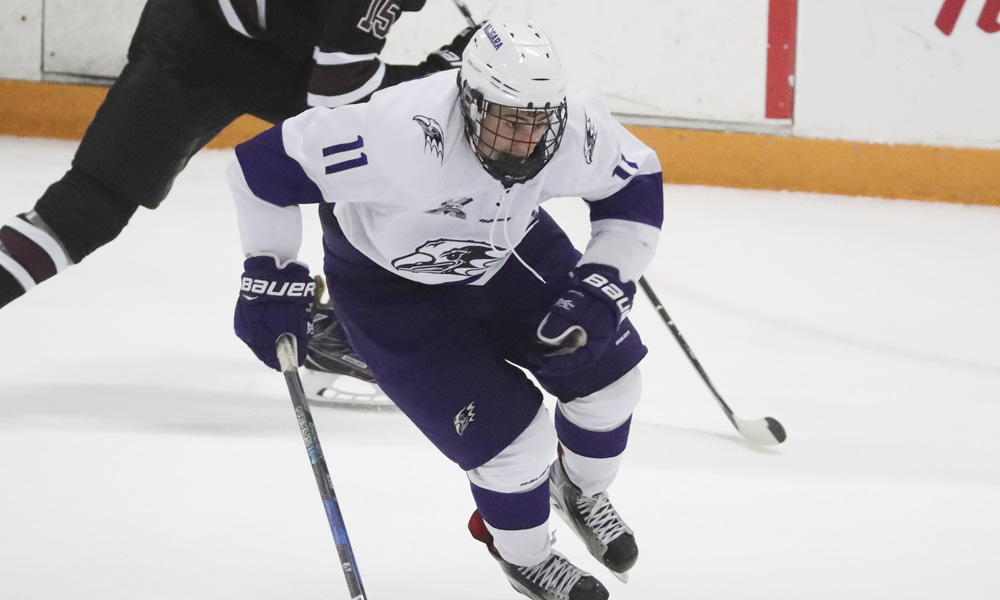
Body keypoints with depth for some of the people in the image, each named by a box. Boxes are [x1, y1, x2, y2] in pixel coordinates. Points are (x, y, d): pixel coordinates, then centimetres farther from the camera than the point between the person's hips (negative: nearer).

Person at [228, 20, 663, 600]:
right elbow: (265, 164, -33)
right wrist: (271, 276, -24)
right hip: (386, 282, -5)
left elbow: (638, 187, -7)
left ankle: (581, 489, 36)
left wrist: (603, 286, -18)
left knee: (606, 366, 3)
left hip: (506, 247, 5)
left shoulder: (576, 124, -28)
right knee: (511, 432, -12)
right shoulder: (402, 135, -43)